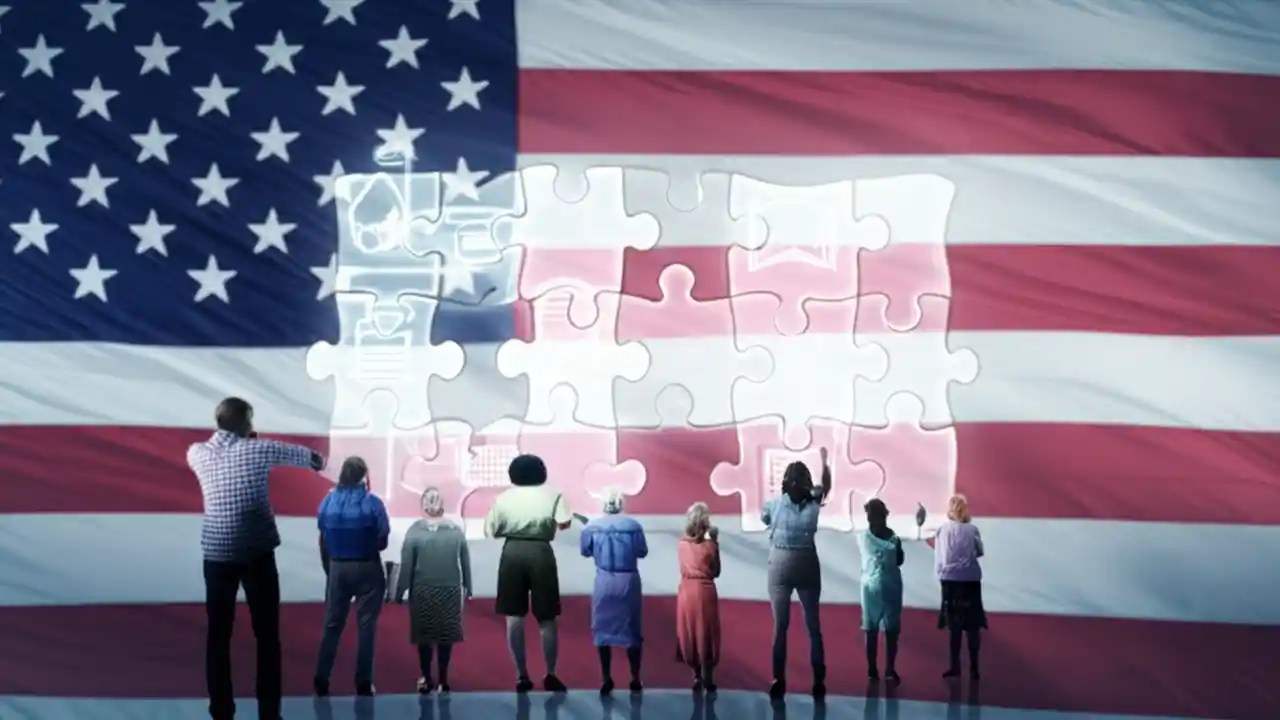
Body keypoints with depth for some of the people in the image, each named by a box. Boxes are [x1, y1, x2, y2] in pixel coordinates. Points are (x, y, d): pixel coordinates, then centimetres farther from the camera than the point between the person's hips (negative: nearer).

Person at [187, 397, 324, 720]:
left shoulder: (198, 453, 3)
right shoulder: (258, 450, -5)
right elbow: (307, 456, 10)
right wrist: (318, 461, 32)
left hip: (217, 554, 3)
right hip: (257, 553, -3)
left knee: (218, 635, 7)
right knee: (267, 635, 4)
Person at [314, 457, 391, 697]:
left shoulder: (328, 501, -3)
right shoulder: (372, 503, -12)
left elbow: (323, 539, 3)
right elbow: (382, 541, -7)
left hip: (338, 568, 3)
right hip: (367, 569, -3)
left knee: (332, 625, 12)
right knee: (366, 626, 5)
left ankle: (321, 682, 14)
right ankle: (363, 684, 8)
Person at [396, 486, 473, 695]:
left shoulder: (415, 531, -9)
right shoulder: (456, 531, -2)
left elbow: (406, 566, -8)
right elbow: (465, 563, 3)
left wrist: (400, 592, 1)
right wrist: (467, 588, 15)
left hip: (423, 591, -1)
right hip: (450, 590, 1)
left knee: (424, 636, 10)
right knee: (446, 635, 9)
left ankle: (427, 680, 17)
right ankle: (443, 681, 11)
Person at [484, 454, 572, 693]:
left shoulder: (504, 497, 10)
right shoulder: (552, 495, 6)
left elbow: (490, 530, 7)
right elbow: (564, 523, -8)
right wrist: (550, 523, 14)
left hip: (512, 552, 1)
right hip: (540, 552, -1)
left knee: (514, 615, 7)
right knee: (546, 617, 7)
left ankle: (522, 675, 9)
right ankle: (550, 675, 10)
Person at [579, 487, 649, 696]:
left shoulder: (591, 527, -7)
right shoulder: (633, 526, -9)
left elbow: (585, 552, 6)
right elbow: (642, 552, 1)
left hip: (604, 580, 0)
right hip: (629, 580, 0)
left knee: (603, 629, 11)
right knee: (631, 630, 10)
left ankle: (606, 678, 11)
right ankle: (635, 679, 15)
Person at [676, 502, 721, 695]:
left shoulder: (681, 545, 0)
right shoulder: (710, 546, -10)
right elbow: (716, 572, -1)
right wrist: (715, 543, 0)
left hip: (686, 591, 3)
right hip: (705, 592, -3)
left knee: (689, 633, 12)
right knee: (705, 634, 6)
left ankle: (697, 676, 18)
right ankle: (707, 677, 11)